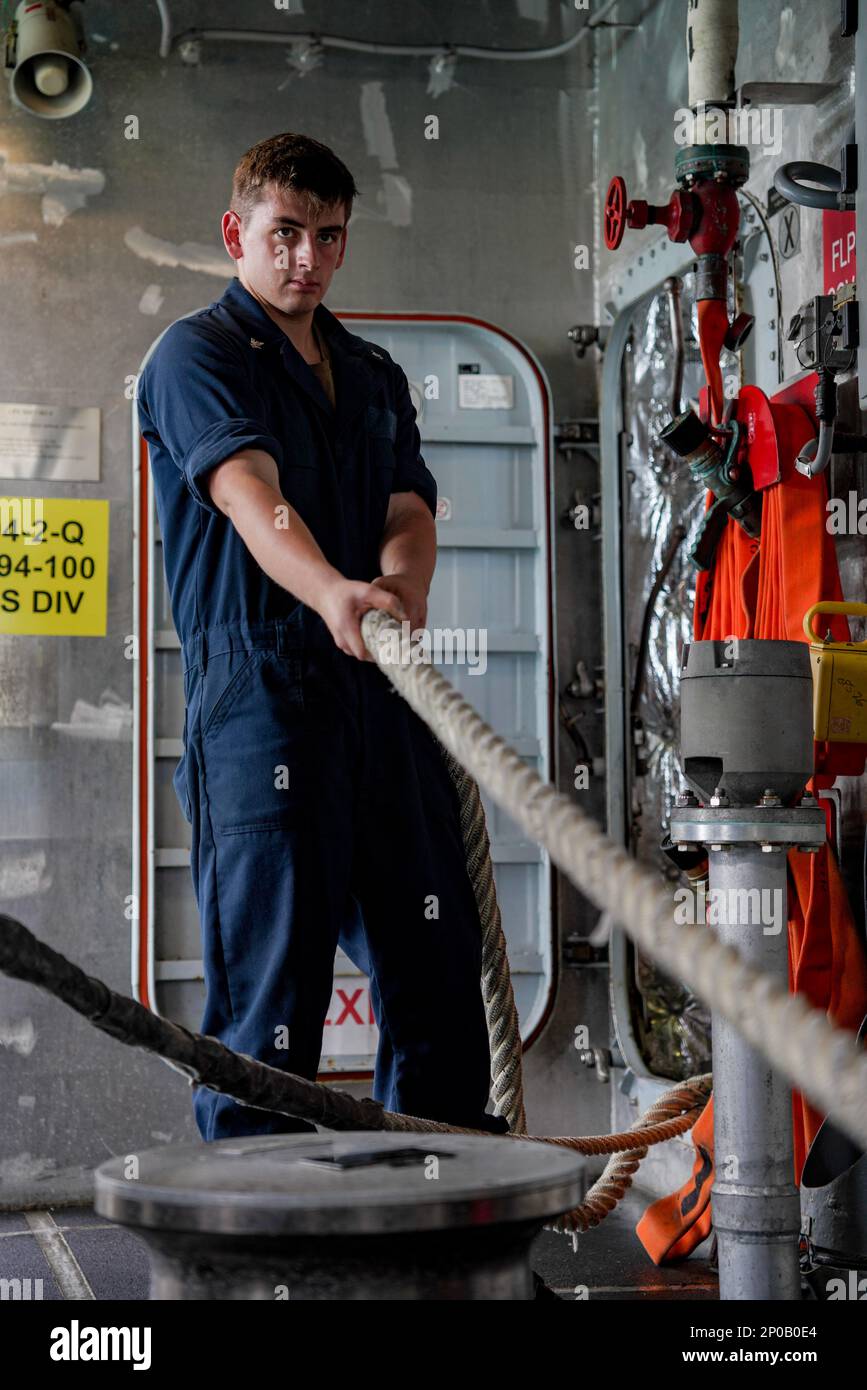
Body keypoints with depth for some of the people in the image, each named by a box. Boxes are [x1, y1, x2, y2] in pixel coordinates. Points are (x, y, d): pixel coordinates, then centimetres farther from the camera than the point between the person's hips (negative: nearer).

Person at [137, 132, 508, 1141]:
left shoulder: (374, 375, 22)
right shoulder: (196, 354, 1)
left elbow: (410, 511, 9)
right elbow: (251, 495, -18)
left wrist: (398, 586, -16)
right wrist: (331, 593, -37)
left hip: (382, 691, 6)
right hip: (259, 686, -6)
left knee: (436, 956, 8)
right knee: (271, 960, -6)